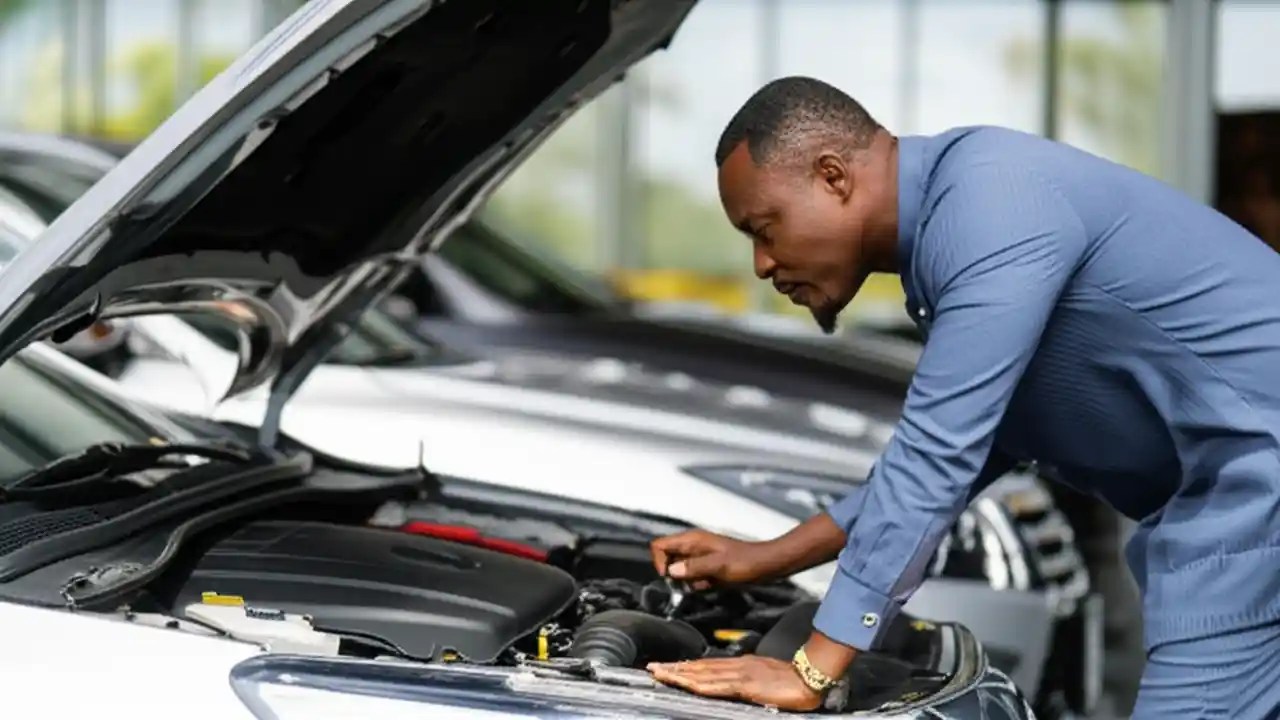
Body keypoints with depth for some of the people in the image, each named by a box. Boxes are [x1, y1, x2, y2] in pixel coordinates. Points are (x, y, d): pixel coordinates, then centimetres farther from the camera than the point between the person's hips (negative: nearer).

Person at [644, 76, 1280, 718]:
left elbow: (935, 458, -24)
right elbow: (956, 446, 21)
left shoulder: (989, 209, -20)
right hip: (1220, 491, 10)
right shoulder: (945, 221, 12)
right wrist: (770, 559, 17)